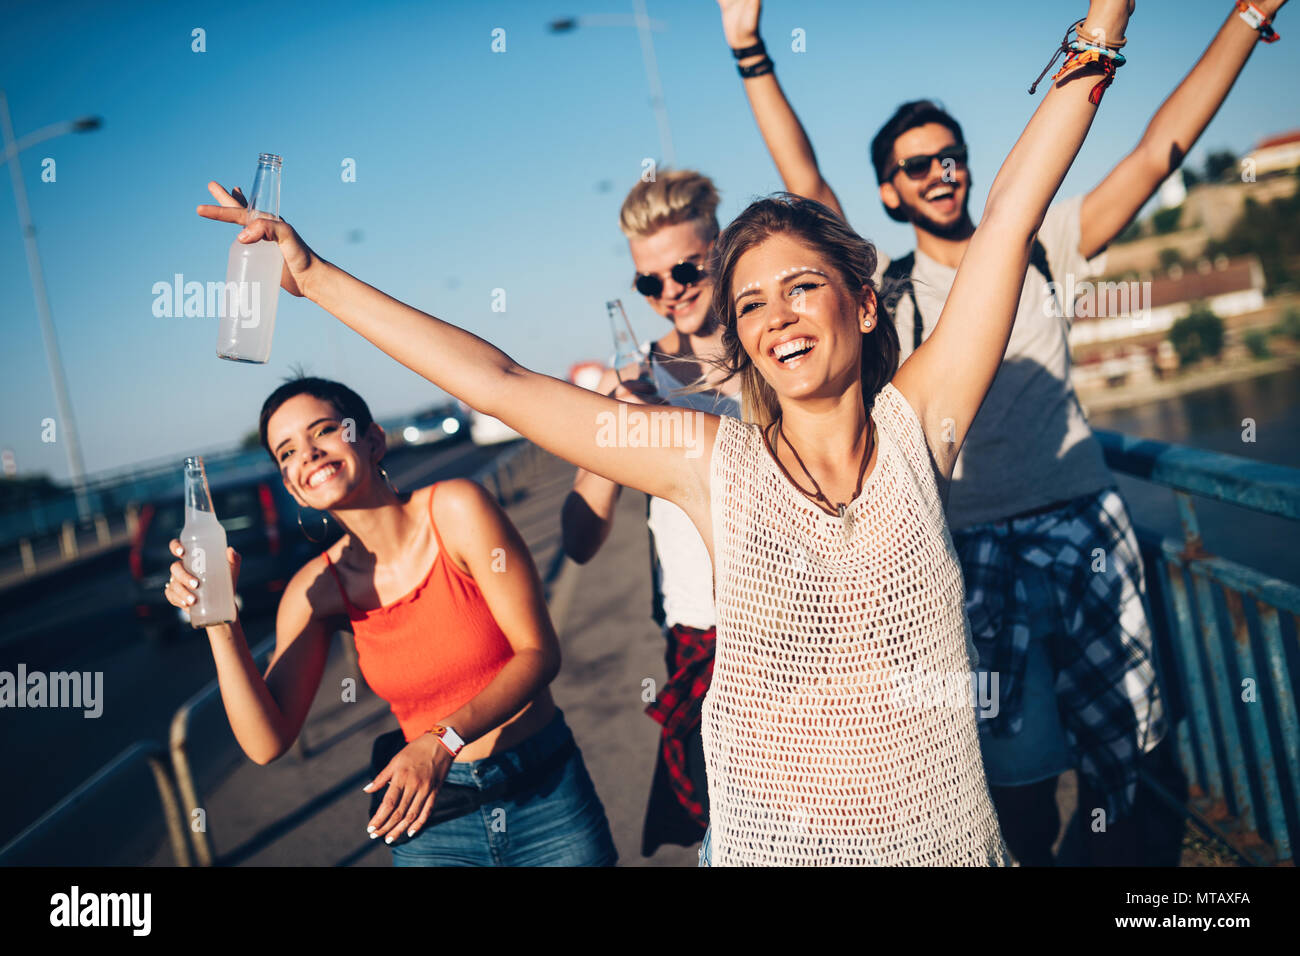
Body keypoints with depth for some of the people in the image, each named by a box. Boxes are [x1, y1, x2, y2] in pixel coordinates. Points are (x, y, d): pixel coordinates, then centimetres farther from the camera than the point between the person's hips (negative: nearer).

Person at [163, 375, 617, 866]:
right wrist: (220, 621, -21)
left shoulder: (455, 509, -15)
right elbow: (267, 743, -10)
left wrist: (443, 741, -25)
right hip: (430, 816, 2)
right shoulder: (318, 587, -6)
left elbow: (539, 652, -15)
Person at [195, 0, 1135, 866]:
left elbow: (1011, 216, -8)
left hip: (943, 834, 1)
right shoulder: (713, 462, -7)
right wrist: (317, 276, -6)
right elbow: (499, 383, -8)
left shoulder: (915, 425, -7)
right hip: (769, 840, 0)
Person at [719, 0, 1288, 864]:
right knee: (1017, 760, 6)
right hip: (980, 549, -1)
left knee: (1117, 741, 10)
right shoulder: (887, 293, 4)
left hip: (1087, 527, 1)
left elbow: (1159, 152, 1)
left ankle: (1120, 857, 28)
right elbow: (807, 186, -4)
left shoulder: (1039, 251, 6)